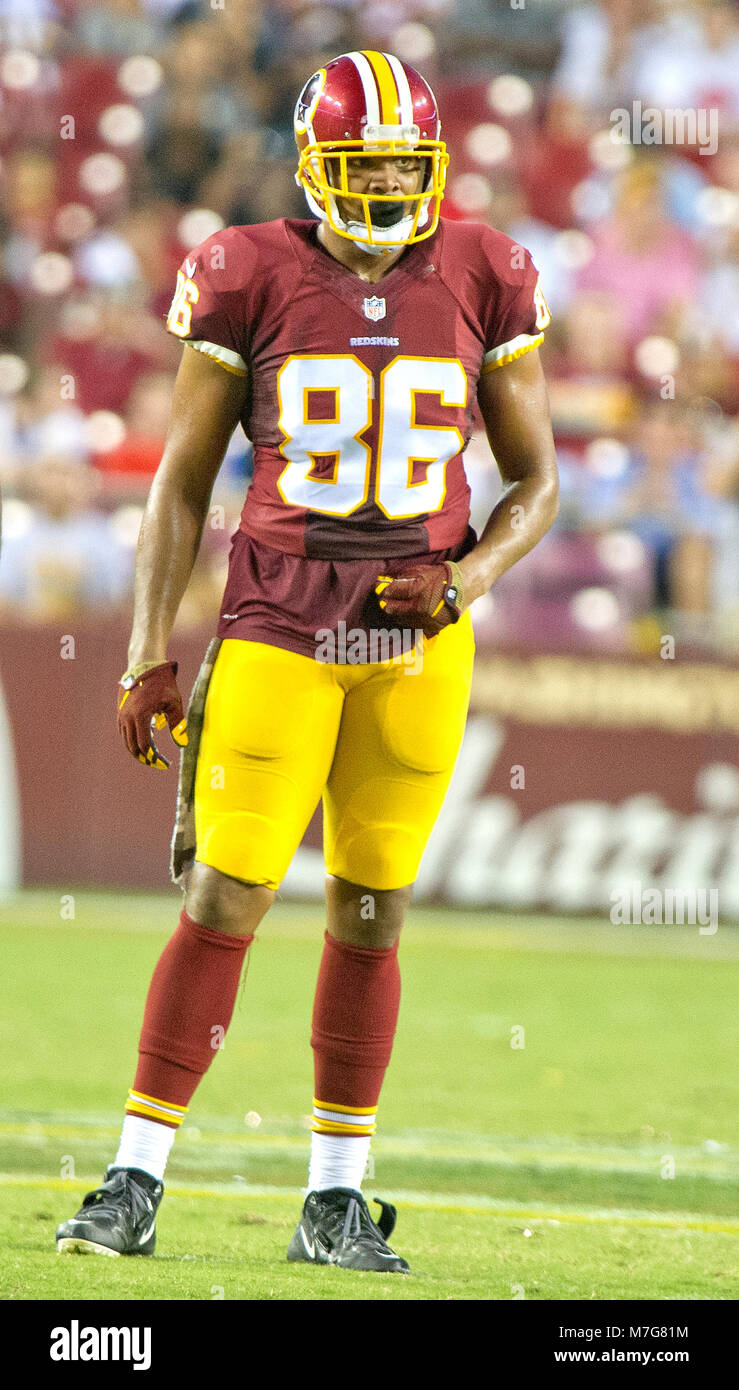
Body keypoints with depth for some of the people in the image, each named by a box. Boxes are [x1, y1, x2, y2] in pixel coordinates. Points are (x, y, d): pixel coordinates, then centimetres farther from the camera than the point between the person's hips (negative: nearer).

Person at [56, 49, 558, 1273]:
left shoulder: (484, 285, 3)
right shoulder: (250, 281, -2)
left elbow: (536, 484, 10)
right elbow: (183, 484, 3)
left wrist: (466, 578, -9)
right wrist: (149, 656, -1)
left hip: (417, 638, 2)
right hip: (278, 621, -2)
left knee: (371, 915, 6)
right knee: (225, 900, -8)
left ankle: (337, 1202, 15)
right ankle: (135, 1184, -2)